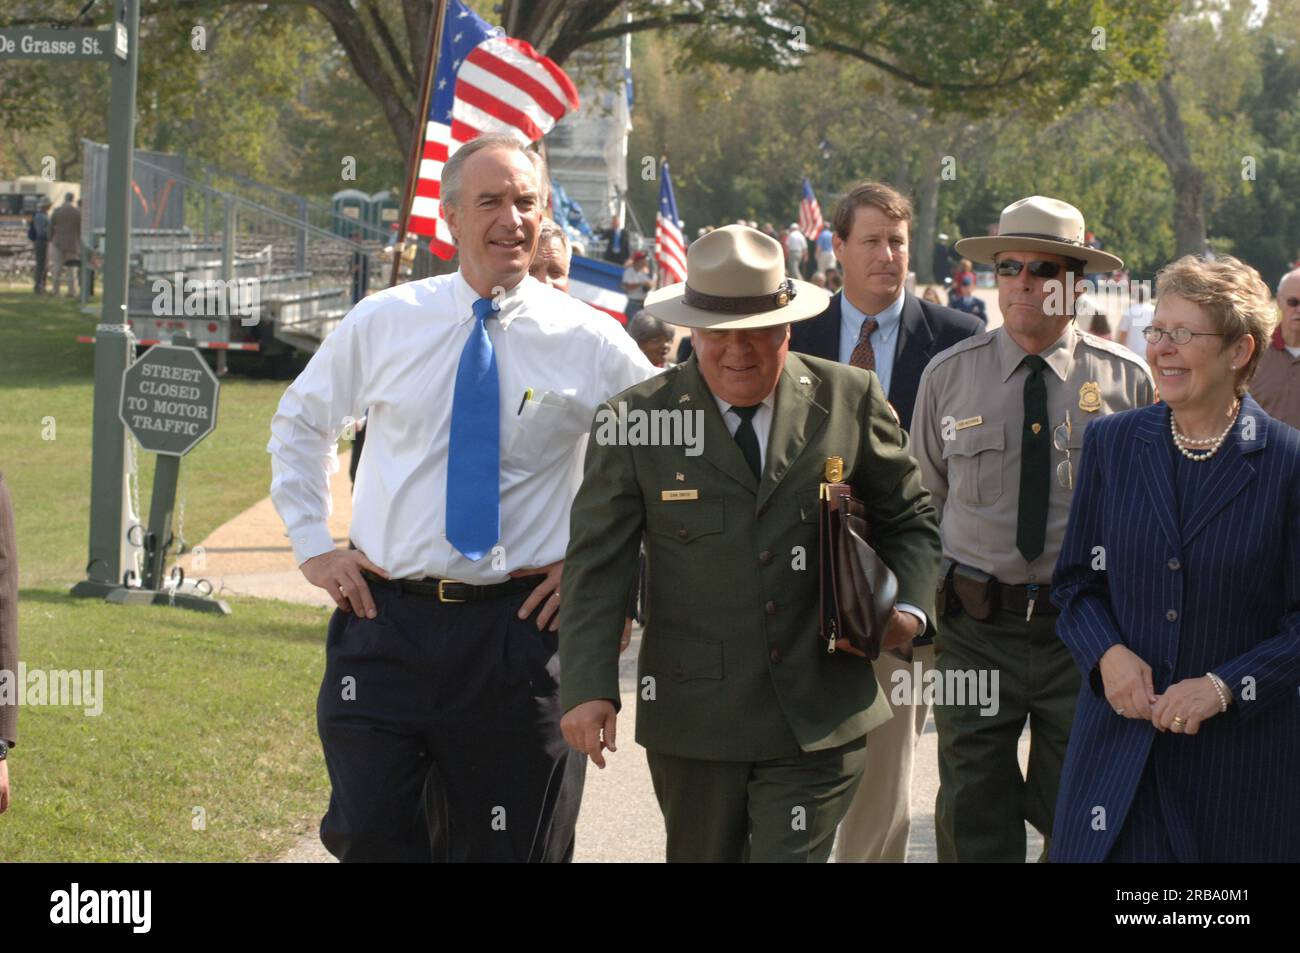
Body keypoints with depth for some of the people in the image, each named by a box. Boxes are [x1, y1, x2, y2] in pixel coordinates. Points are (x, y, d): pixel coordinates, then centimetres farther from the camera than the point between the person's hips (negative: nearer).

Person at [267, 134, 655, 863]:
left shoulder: (590, 343, -1)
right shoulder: (383, 323, 3)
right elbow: (301, 423, 18)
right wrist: (313, 544, 9)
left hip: (515, 631, -1)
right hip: (384, 618, 1)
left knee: (505, 846, 7)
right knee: (370, 834, -3)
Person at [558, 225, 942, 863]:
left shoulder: (849, 401, 2)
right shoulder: (635, 420, -2)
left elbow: (909, 518, 13)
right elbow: (595, 566, -4)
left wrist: (910, 607, -4)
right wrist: (589, 688, -13)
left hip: (818, 718, 0)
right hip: (692, 724, 1)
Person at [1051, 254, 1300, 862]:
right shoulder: (1111, 443, 6)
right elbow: (1076, 581, 11)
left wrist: (1224, 686, -15)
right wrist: (1108, 653, -7)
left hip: (1242, 751, -2)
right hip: (1118, 735, 2)